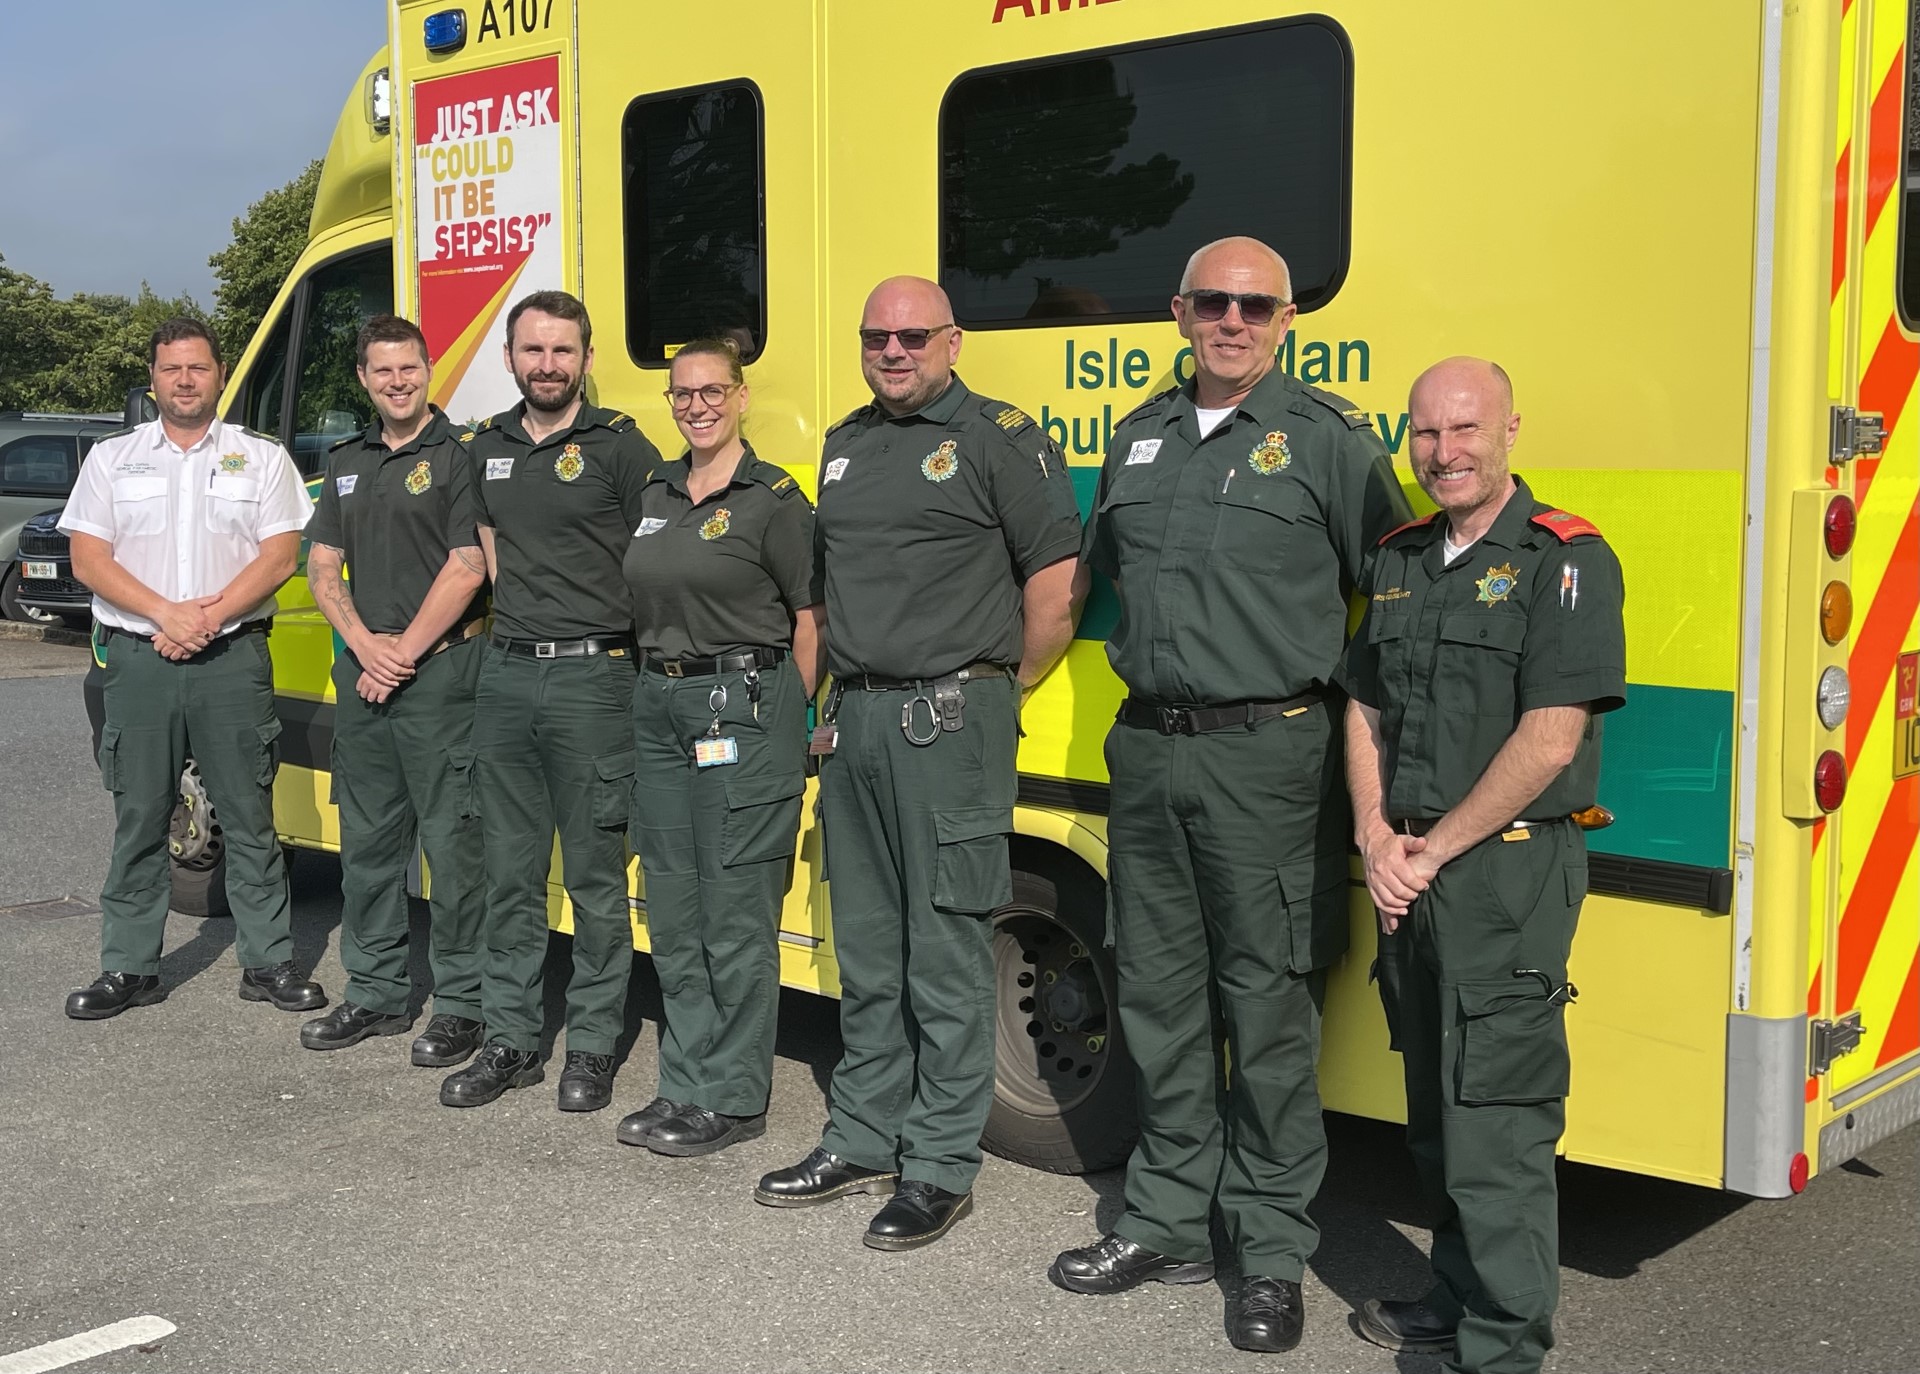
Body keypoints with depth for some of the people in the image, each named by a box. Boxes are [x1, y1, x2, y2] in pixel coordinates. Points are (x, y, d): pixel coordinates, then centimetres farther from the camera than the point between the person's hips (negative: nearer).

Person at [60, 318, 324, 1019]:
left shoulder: (261, 457, 6)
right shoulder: (112, 457, 10)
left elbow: (280, 556, -2)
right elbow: (88, 558, 2)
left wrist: (208, 618, -13)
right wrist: (165, 614, -13)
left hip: (233, 657, -1)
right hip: (138, 659, 1)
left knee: (250, 820, 3)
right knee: (138, 821, 7)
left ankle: (268, 962, 11)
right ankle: (128, 968, 15)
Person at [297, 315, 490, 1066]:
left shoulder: (456, 456, -4)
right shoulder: (346, 462, 16)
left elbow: (466, 569, -12)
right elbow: (323, 567, 13)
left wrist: (404, 652, -11)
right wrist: (364, 645, -3)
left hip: (440, 672, -7)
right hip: (362, 672, 7)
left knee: (452, 841, -4)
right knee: (367, 839, 12)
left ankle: (463, 1004, 4)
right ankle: (376, 993, 23)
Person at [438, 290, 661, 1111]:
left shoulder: (620, 447, -4)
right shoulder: (487, 449, 13)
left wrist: (635, 656, -4)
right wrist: (518, 618, 16)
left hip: (592, 675, -5)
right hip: (505, 675, 5)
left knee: (595, 875, 1)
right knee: (510, 870, 10)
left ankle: (592, 1047, 11)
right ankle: (510, 1040, 18)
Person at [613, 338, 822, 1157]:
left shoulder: (773, 499, -6)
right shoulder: (654, 495, 13)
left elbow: (811, 619, -6)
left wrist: (788, 722, -6)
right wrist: (658, 677, 11)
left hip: (741, 707, -7)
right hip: (659, 705, 7)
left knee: (735, 916, -3)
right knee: (672, 911, 11)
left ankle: (732, 1100, 7)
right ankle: (685, 1085, 22)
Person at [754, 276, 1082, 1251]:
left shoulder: (1000, 439, -6)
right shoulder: (843, 446, 16)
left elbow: (1057, 581, -9)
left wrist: (996, 691, -1)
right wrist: (837, 704, 15)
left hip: (948, 722, -7)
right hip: (854, 723, 7)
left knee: (945, 958, -1)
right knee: (865, 951, 15)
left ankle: (940, 1169, 9)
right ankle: (863, 1143, 26)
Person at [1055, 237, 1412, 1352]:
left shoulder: (1329, 439, -3)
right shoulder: (1142, 438, 14)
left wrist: (1357, 721, -2)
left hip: (1266, 757, -5)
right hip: (1148, 753, 6)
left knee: (1267, 1007, 0)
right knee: (1161, 995, 13)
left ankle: (1275, 1255, 12)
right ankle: (1169, 1222, 27)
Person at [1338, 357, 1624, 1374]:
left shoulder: (1564, 559, -9)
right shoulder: (1399, 561, 14)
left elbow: (1551, 737, -16)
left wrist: (1436, 851, -13)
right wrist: (1377, 839, 0)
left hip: (1508, 873, -7)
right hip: (1406, 873, 7)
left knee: (1494, 1124, -7)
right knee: (1434, 1110, 17)